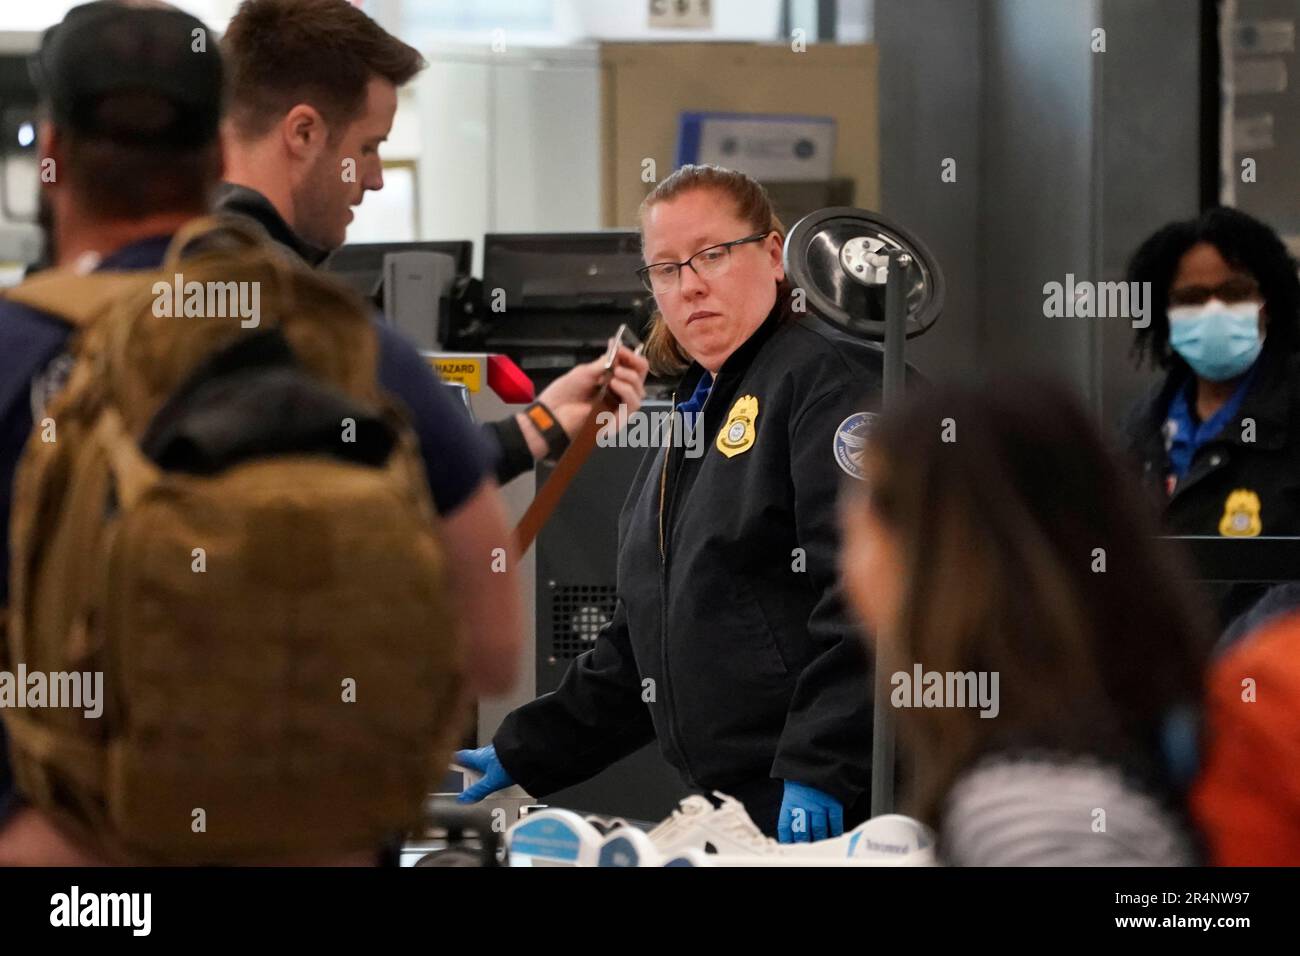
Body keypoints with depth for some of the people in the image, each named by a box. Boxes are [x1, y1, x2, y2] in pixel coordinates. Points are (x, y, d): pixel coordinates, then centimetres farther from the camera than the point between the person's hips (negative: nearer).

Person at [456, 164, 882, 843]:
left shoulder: (823, 379, -5)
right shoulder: (693, 418, 24)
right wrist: (521, 756, 23)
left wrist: (818, 769, -23)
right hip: (736, 812, 8)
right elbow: (638, 645, 29)